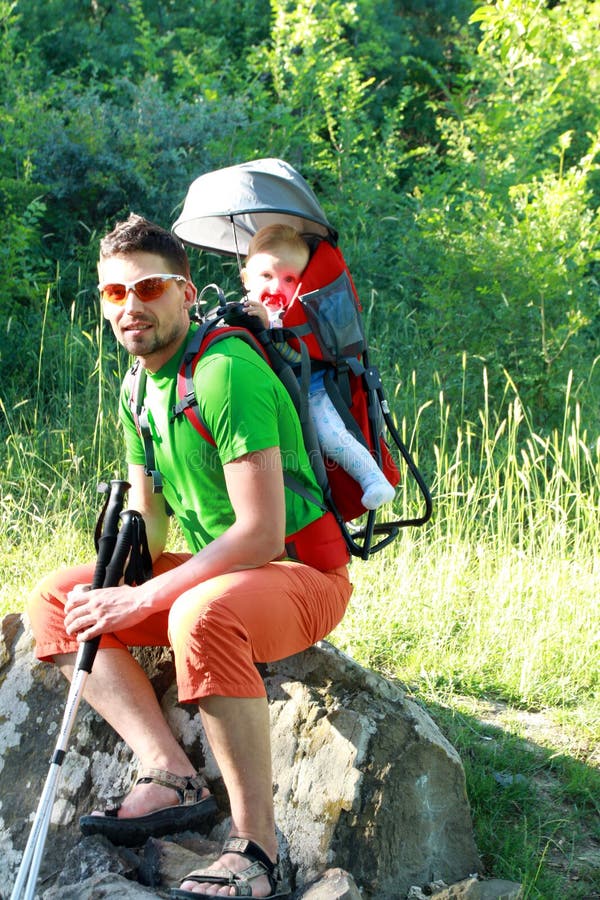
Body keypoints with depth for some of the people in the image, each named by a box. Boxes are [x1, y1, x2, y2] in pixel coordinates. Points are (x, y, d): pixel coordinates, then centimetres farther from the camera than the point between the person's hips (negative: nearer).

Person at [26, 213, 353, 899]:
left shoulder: (225, 372, -21)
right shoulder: (137, 389, 7)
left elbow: (262, 535, -26)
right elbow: (145, 526, 11)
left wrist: (142, 600, -24)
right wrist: (111, 593, -11)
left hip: (304, 573, -9)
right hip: (213, 571, 9)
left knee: (202, 615, -39)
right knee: (54, 598, 0)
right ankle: (172, 778, -13)